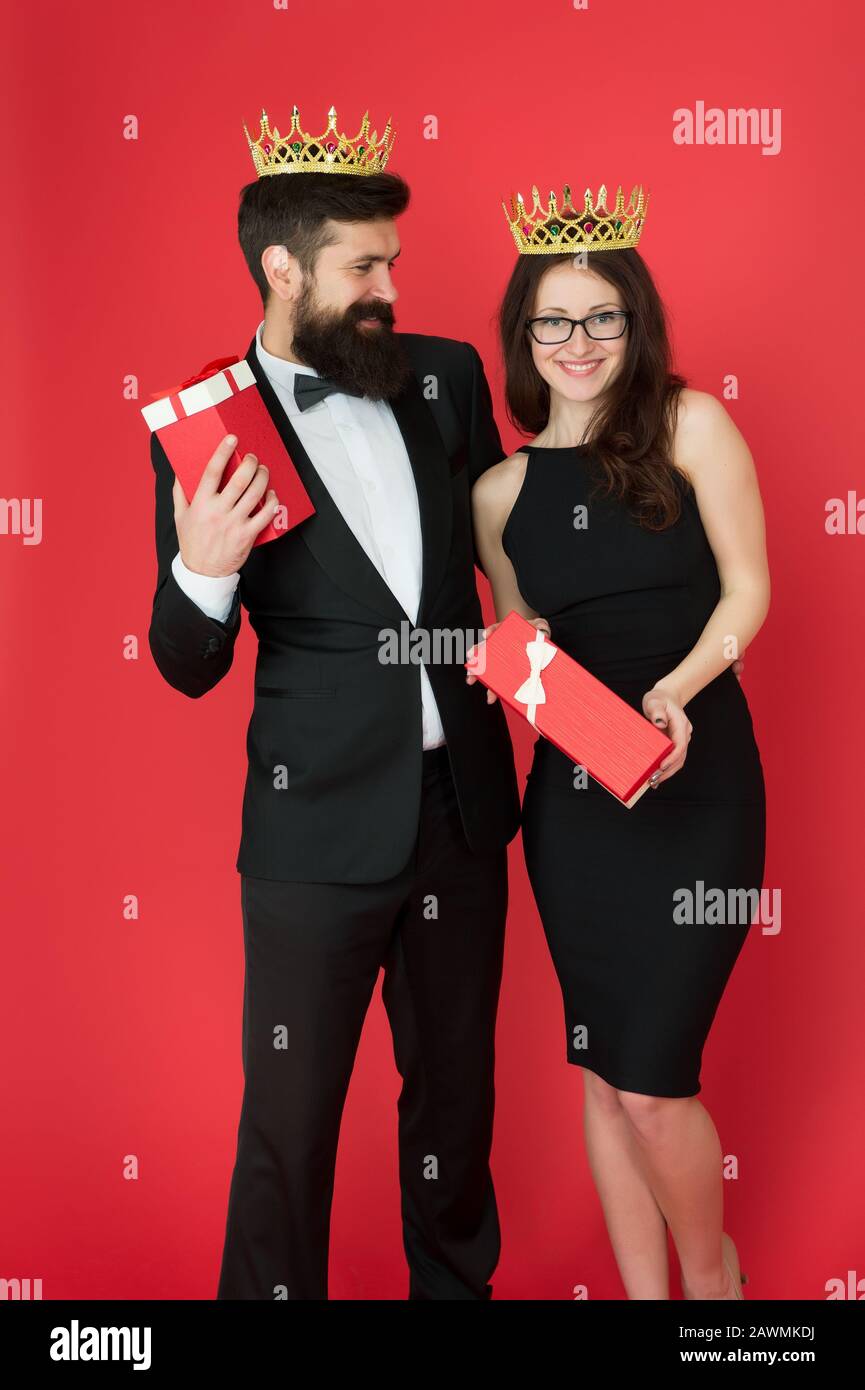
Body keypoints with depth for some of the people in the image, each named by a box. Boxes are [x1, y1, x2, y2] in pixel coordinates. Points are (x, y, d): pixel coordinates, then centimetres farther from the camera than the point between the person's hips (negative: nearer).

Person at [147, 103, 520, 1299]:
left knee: (457, 1087, 22)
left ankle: (457, 1282, 44)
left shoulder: (447, 376, 2)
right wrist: (201, 571, -24)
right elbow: (189, 668, -4)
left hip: (463, 800, 4)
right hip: (321, 827, -4)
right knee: (289, 1116, 8)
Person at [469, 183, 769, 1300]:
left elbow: (748, 587, -4)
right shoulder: (500, 492, 8)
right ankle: (643, 1288, 30)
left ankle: (712, 1271, 26)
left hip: (697, 775, -4)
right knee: (603, 1070, 11)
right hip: (572, 788, 4)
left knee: (651, 1079, -5)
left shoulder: (688, 423, -1)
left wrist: (675, 691, -19)